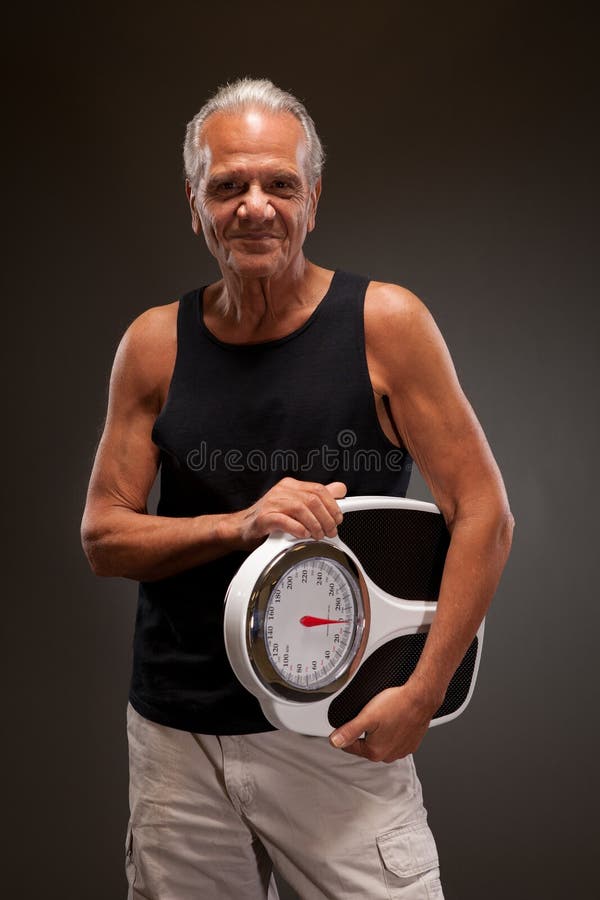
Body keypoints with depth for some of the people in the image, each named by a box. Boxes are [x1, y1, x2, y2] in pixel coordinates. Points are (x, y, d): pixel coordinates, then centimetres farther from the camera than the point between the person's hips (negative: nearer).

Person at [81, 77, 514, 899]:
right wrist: (240, 524, -17)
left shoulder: (384, 323, -8)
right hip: (178, 732, 3)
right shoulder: (155, 344, 0)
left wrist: (421, 692, -14)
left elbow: (483, 514, -7)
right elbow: (102, 537, 1)